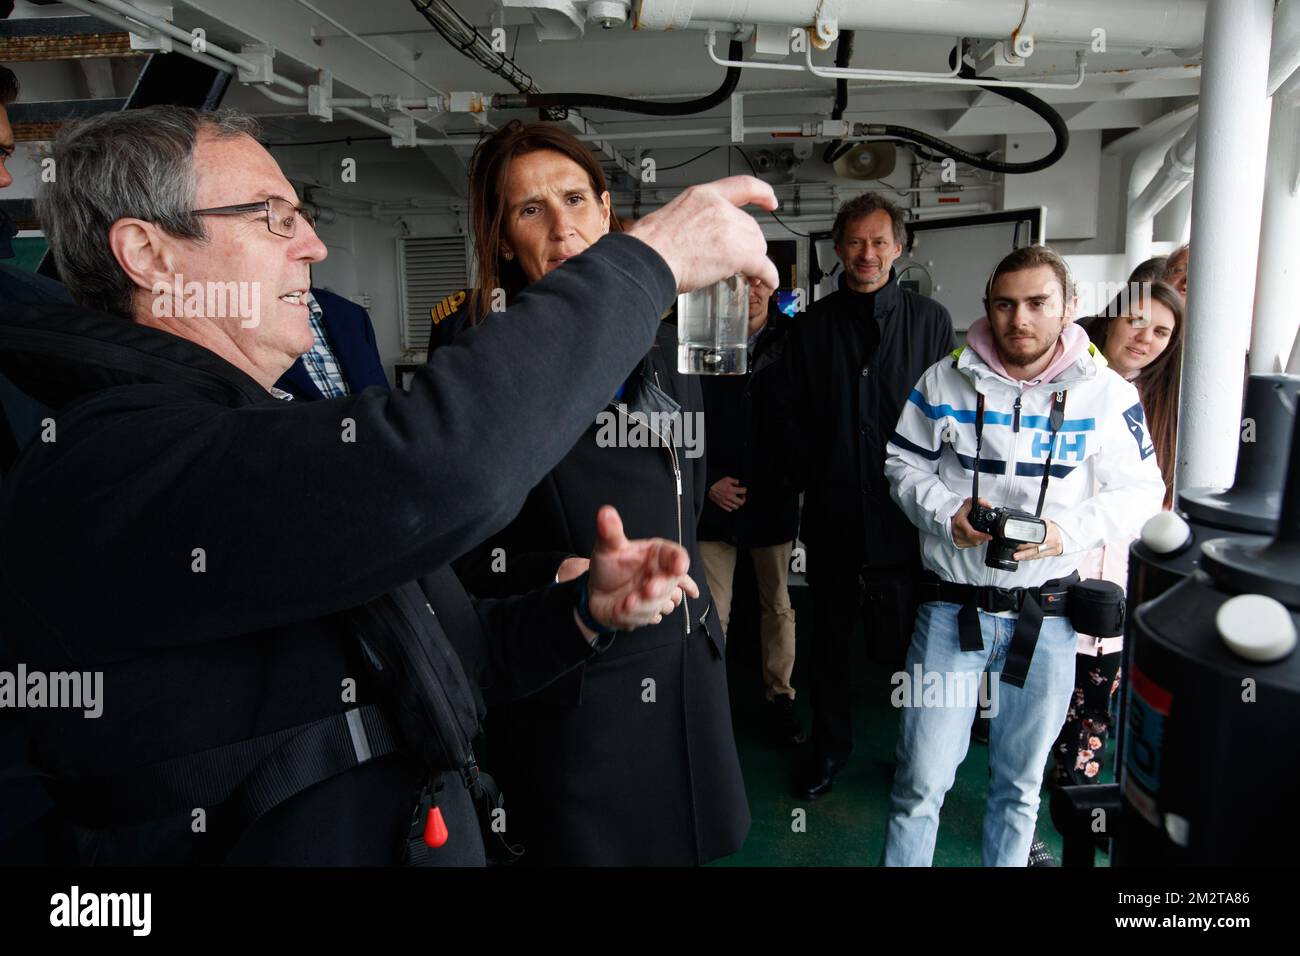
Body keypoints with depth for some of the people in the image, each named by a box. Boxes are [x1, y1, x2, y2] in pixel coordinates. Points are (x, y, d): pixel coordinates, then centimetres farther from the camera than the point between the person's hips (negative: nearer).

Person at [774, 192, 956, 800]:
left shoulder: (931, 320, 2)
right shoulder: (814, 325, 7)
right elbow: (794, 413, 7)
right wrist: (817, 474, -1)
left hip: (903, 513, -2)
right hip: (833, 511, 2)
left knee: (903, 637, 6)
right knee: (830, 636, 14)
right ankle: (829, 744, 33)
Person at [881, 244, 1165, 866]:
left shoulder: (1106, 392, -1)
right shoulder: (945, 380, -1)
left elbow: (1141, 490, 4)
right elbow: (903, 464, 6)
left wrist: (1068, 531, -14)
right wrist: (946, 511, -13)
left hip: (1046, 613, 1)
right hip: (951, 606, 0)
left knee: (1020, 783, 18)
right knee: (921, 780, 2)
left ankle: (1007, 861, 41)